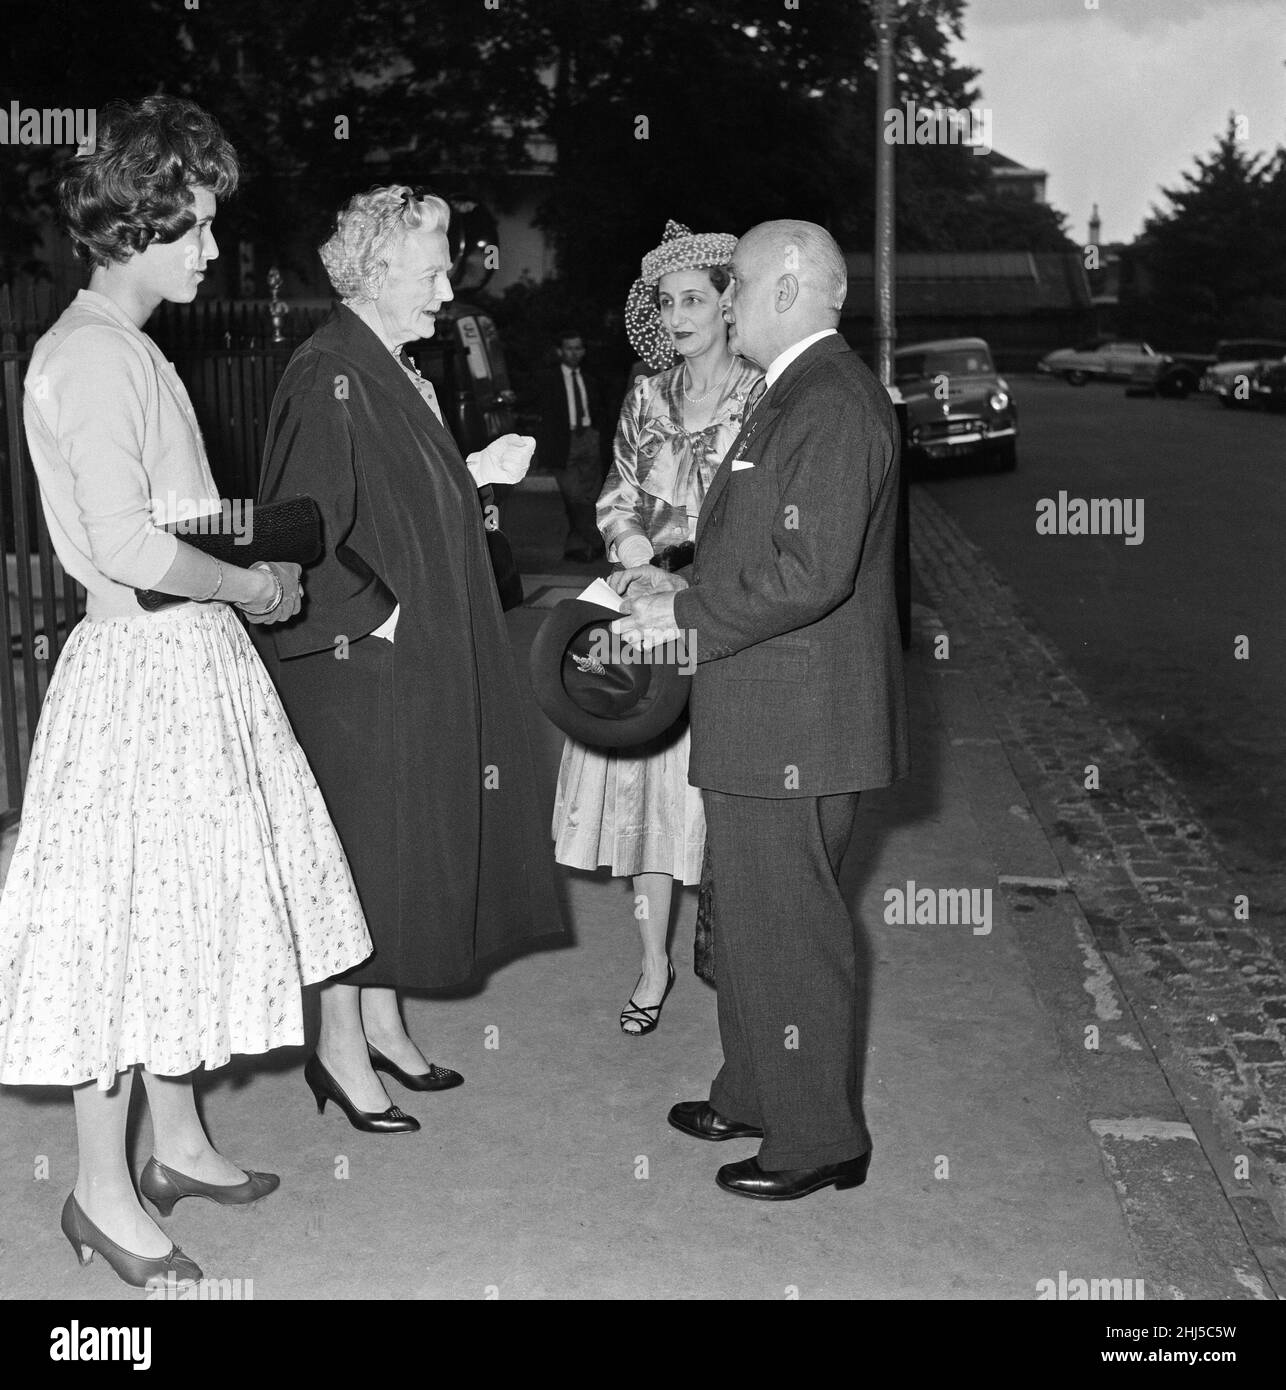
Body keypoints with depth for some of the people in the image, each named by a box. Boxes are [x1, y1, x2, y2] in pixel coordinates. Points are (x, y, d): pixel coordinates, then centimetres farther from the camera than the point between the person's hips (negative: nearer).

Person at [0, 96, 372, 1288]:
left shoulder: (130, 348, 15)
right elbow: (127, 546, -24)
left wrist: (248, 569, 10)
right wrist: (250, 585, -12)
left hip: (190, 661, 10)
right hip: (143, 668, -10)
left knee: (181, 909, 17)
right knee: (130, 919, 0)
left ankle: (176, 1143, 31)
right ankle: (102, 1190, 14)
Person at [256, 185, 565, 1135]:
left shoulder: (396, 374, 12)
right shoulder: (331, 381, -18)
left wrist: (473, 476, 8)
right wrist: (379, 615, -19)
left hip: (425, 663, 9)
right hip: (360, 663, -9)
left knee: (413, 838, 15)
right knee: (367, 841, 0)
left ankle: (381, 1022, 28)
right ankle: (342, 1046, 15)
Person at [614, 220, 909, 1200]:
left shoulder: (831, 404, -18)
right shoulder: (802, 394, 15)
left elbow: (812, 571, -26)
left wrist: (687, 615, -18)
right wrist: (684, 588, 10)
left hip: (795, 723, -11)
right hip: (766, 719, 11)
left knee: (790, 925, 1)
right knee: (750, 911, 20)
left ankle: (820, 1138, 15)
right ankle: (756, 1094, 36)